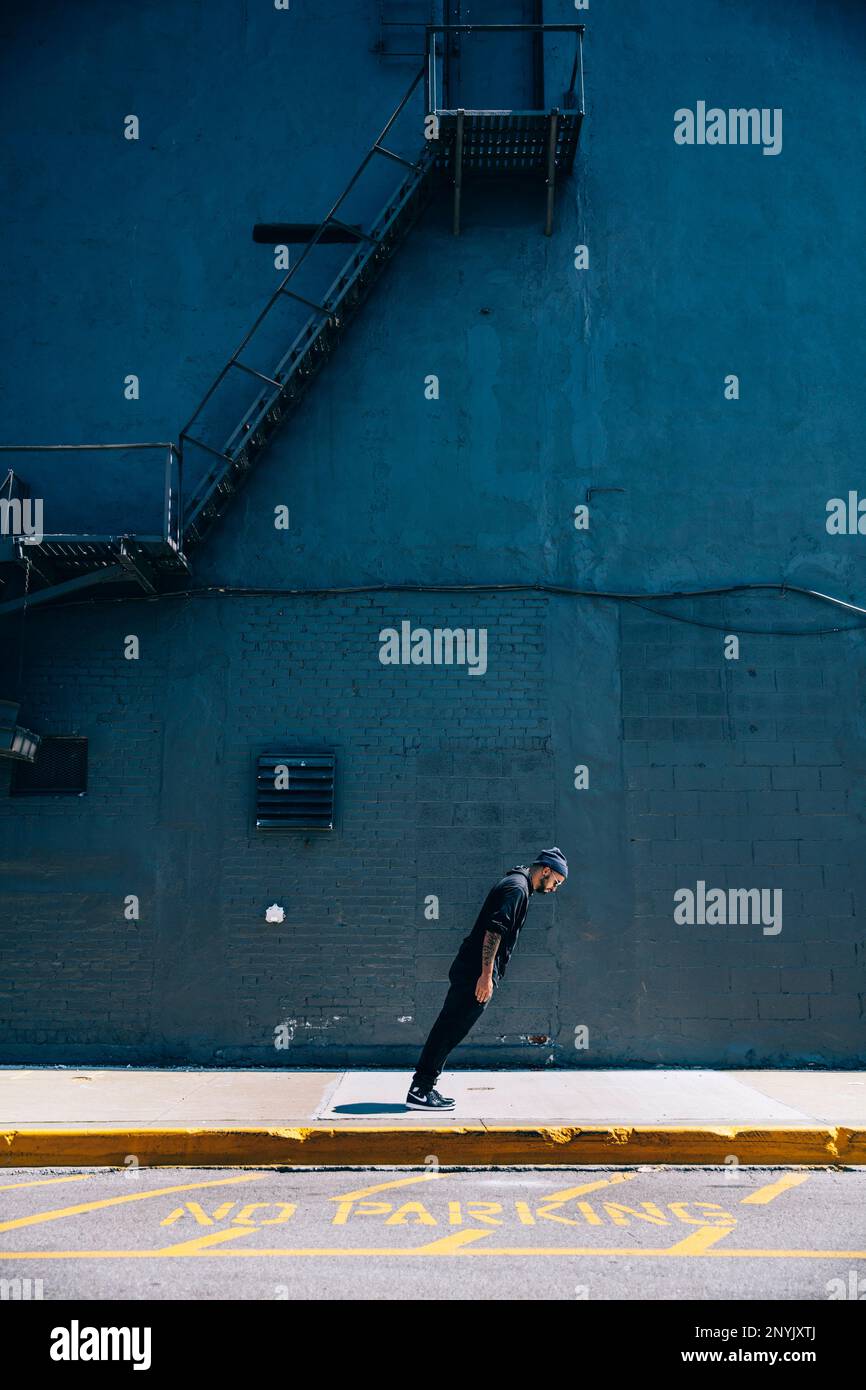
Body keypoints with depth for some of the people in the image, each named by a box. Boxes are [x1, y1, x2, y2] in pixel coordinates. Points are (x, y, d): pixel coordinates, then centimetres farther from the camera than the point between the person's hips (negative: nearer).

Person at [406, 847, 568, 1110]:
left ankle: (423, 1088, 15)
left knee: (448, 1029, 11)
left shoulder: (515, 884, 21)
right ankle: (419, 1091, -5)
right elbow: (494, 930, -22)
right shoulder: (517, 888, -11)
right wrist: (486, 975, -24)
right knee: (449, 1031, -7)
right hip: (477, 972, -10)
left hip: (467, 970, 10)